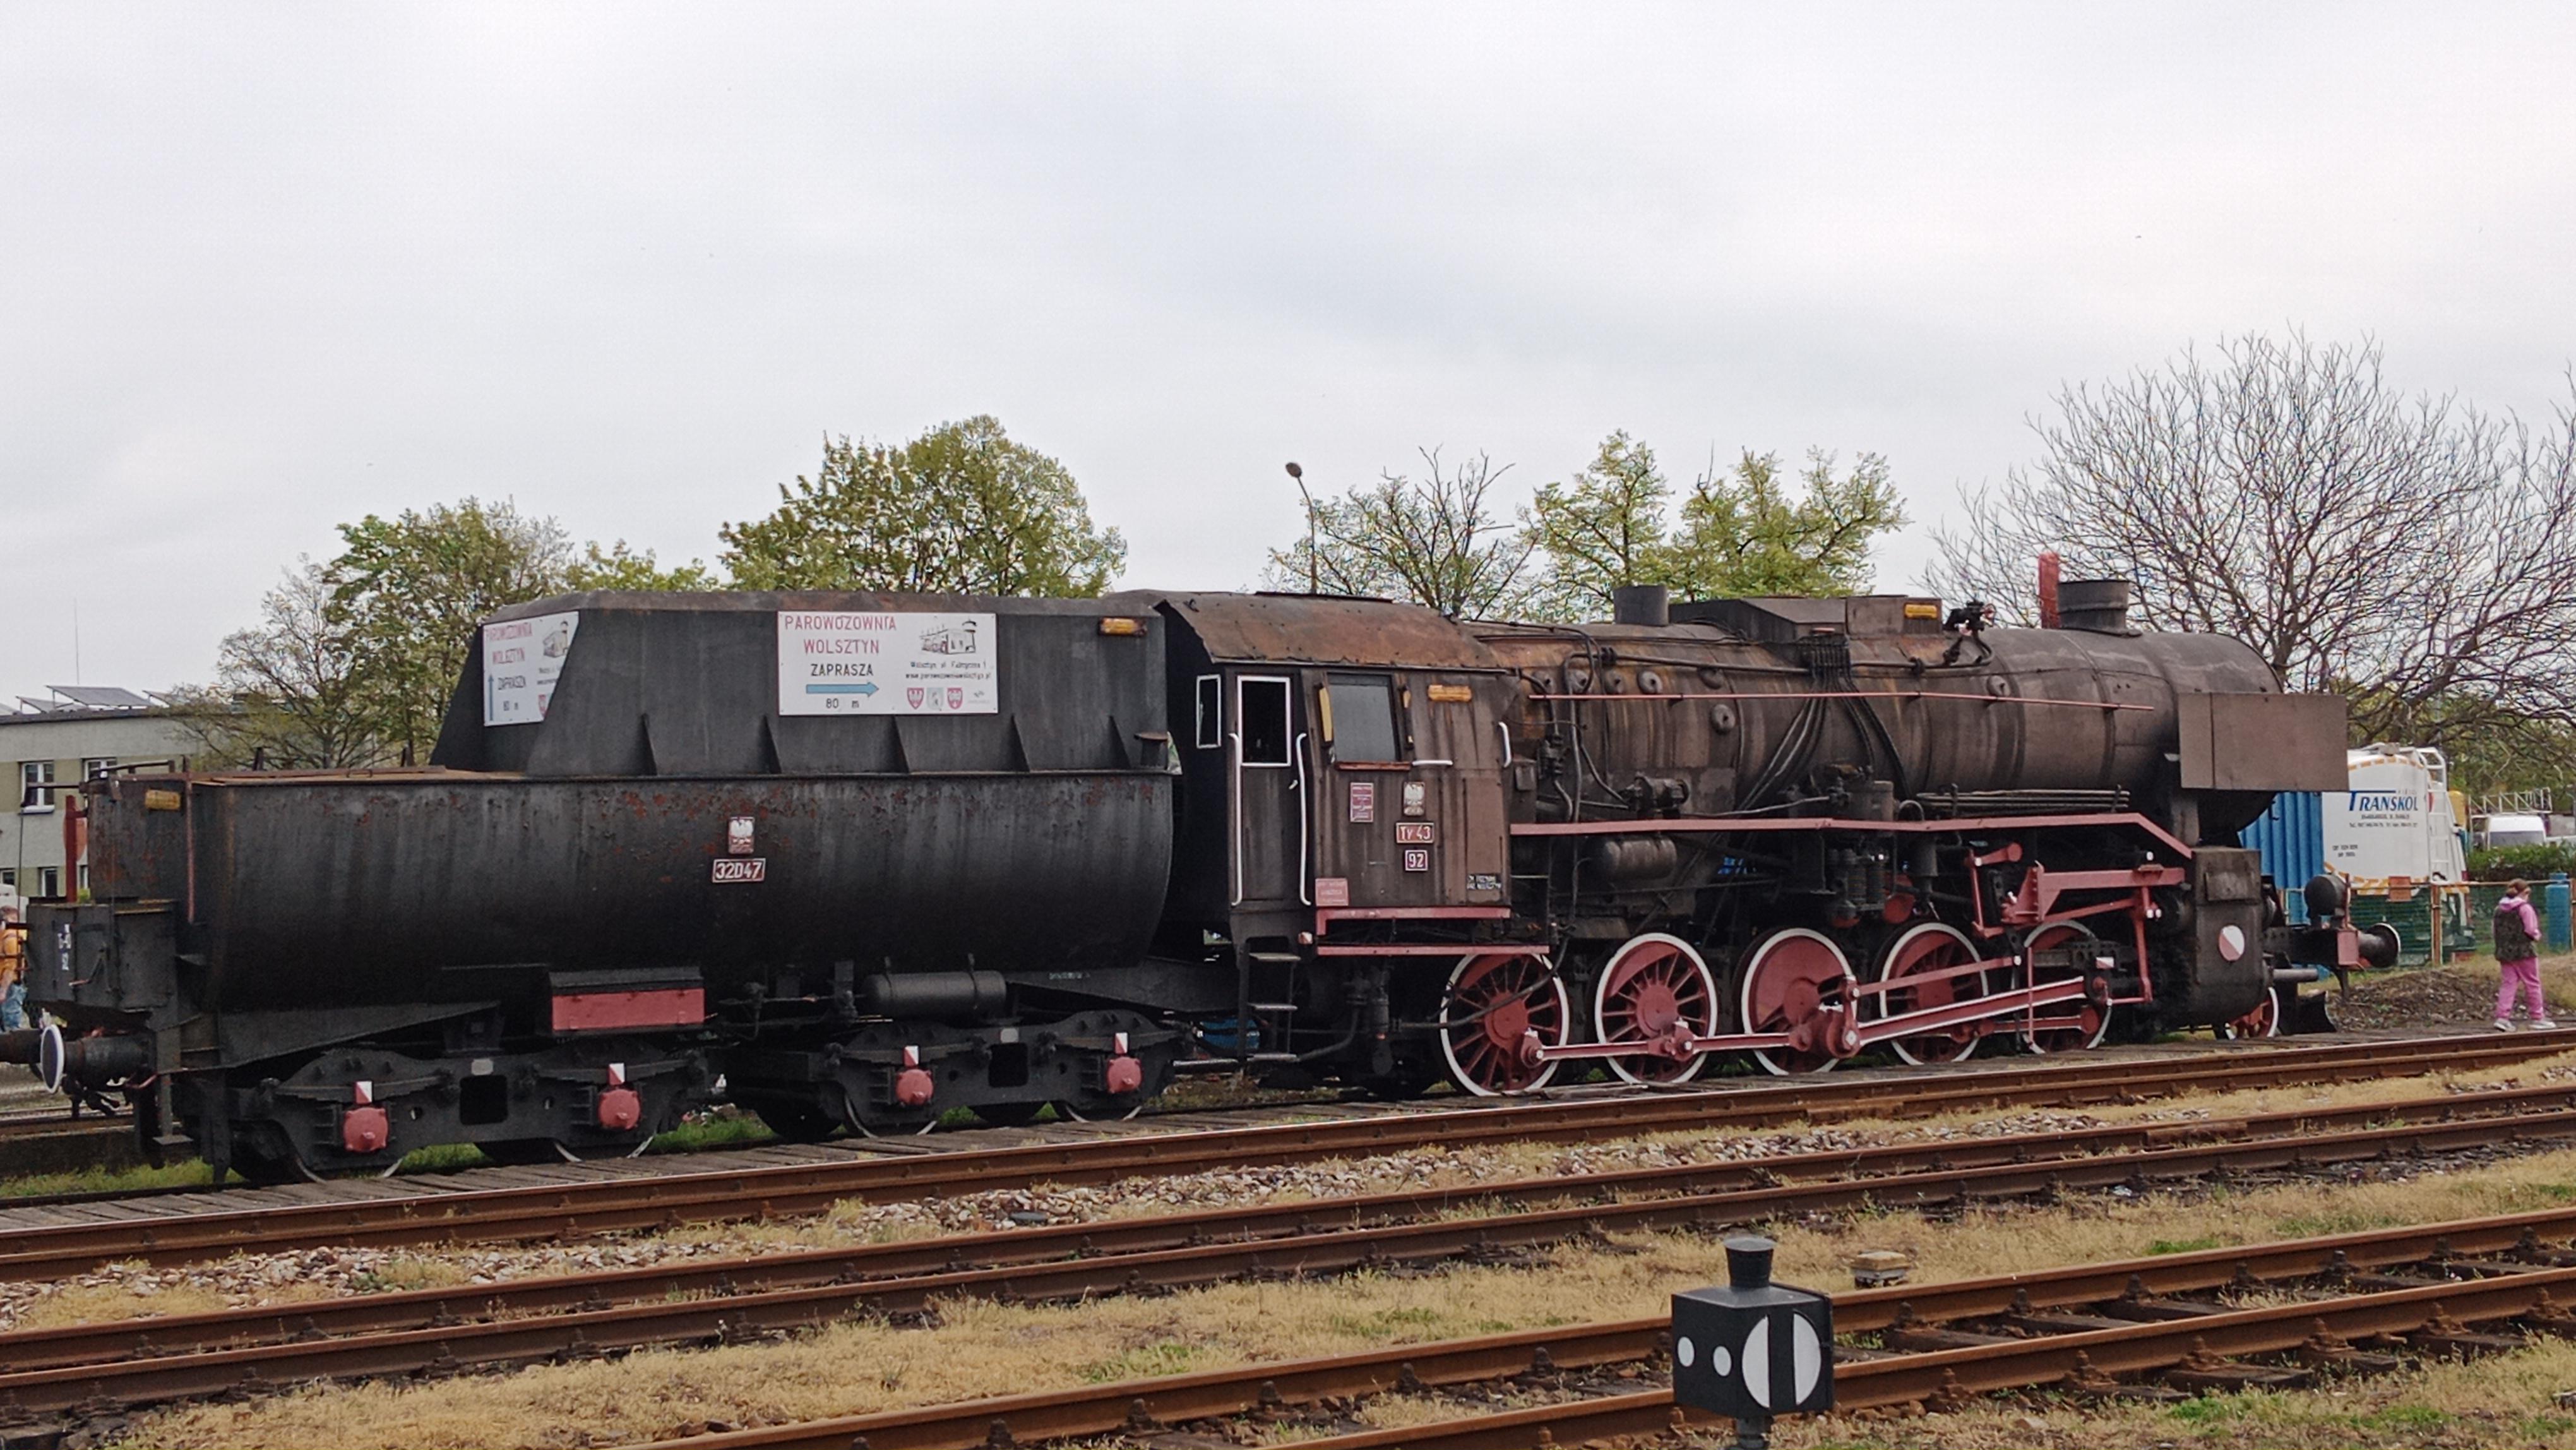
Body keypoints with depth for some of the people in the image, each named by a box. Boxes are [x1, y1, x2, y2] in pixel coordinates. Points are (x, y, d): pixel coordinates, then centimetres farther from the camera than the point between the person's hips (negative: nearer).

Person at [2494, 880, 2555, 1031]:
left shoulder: (2499, 909, 8)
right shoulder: (2525, 908, -11)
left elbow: (2497, 930, 10)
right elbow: (2531, 930, -15)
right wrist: (2537, 936, 5)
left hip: (2504, 951, 5)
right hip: (2524, 951, -5)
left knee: (2507, 984, 5)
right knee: (2532, 984, 6)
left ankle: (2502, 1017, -5)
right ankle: (2538, 1017, 12)